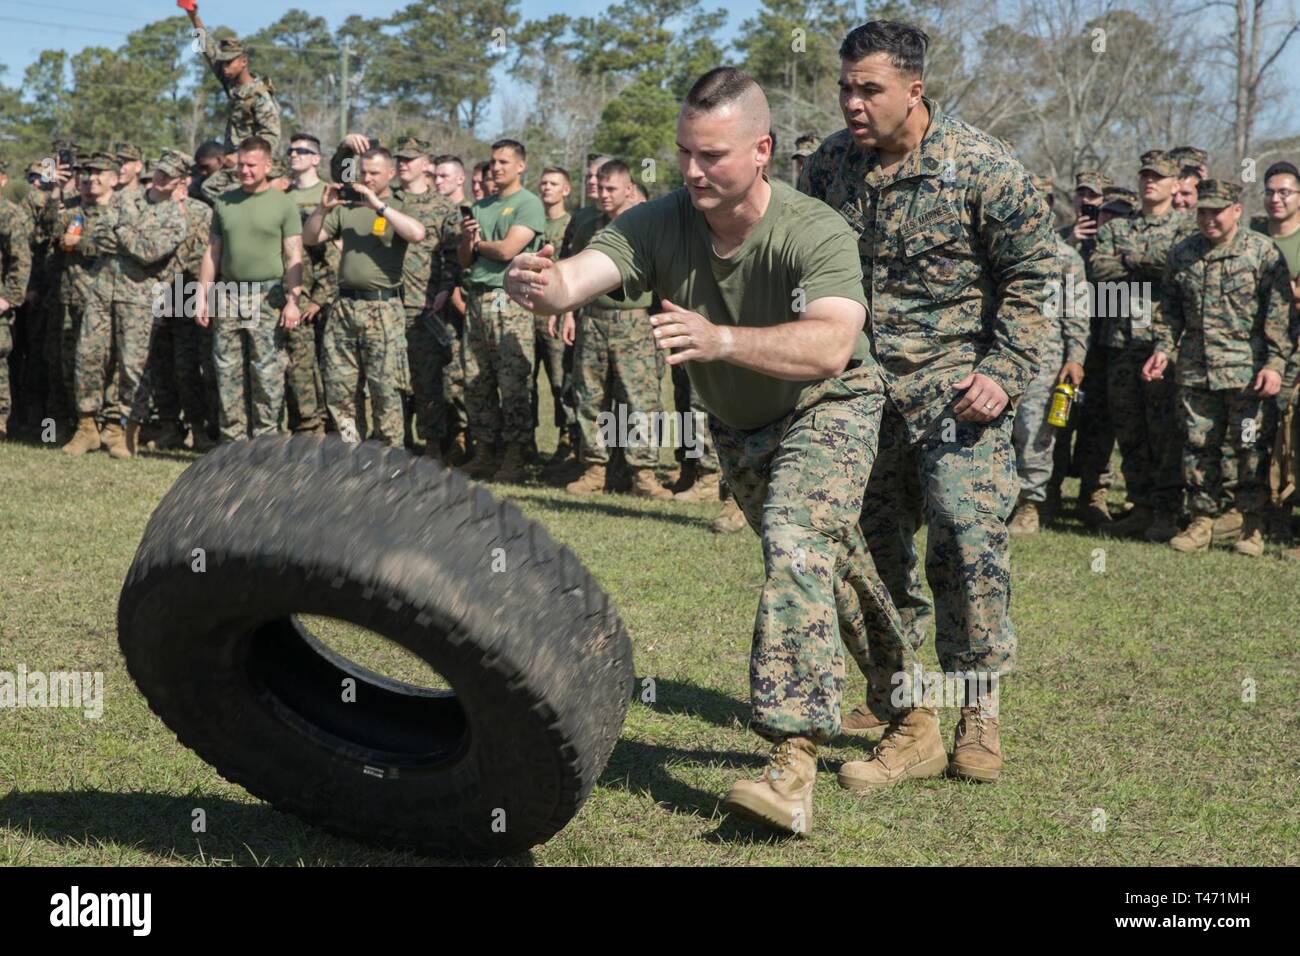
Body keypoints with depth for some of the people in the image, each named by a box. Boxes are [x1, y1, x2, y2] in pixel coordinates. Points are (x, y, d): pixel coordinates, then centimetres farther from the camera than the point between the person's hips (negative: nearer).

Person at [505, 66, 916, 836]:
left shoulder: (816, 234, -34)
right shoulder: (660, 225, -24)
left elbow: (830, 346, -51)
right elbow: (585, 271, -41)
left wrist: (720, 339, -67)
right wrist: (546, 286, -66)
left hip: (828, 408, -5)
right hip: (737, 425, 6)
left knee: (797, 547, -28)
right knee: (823, 565, 21)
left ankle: (794, 768, -30)